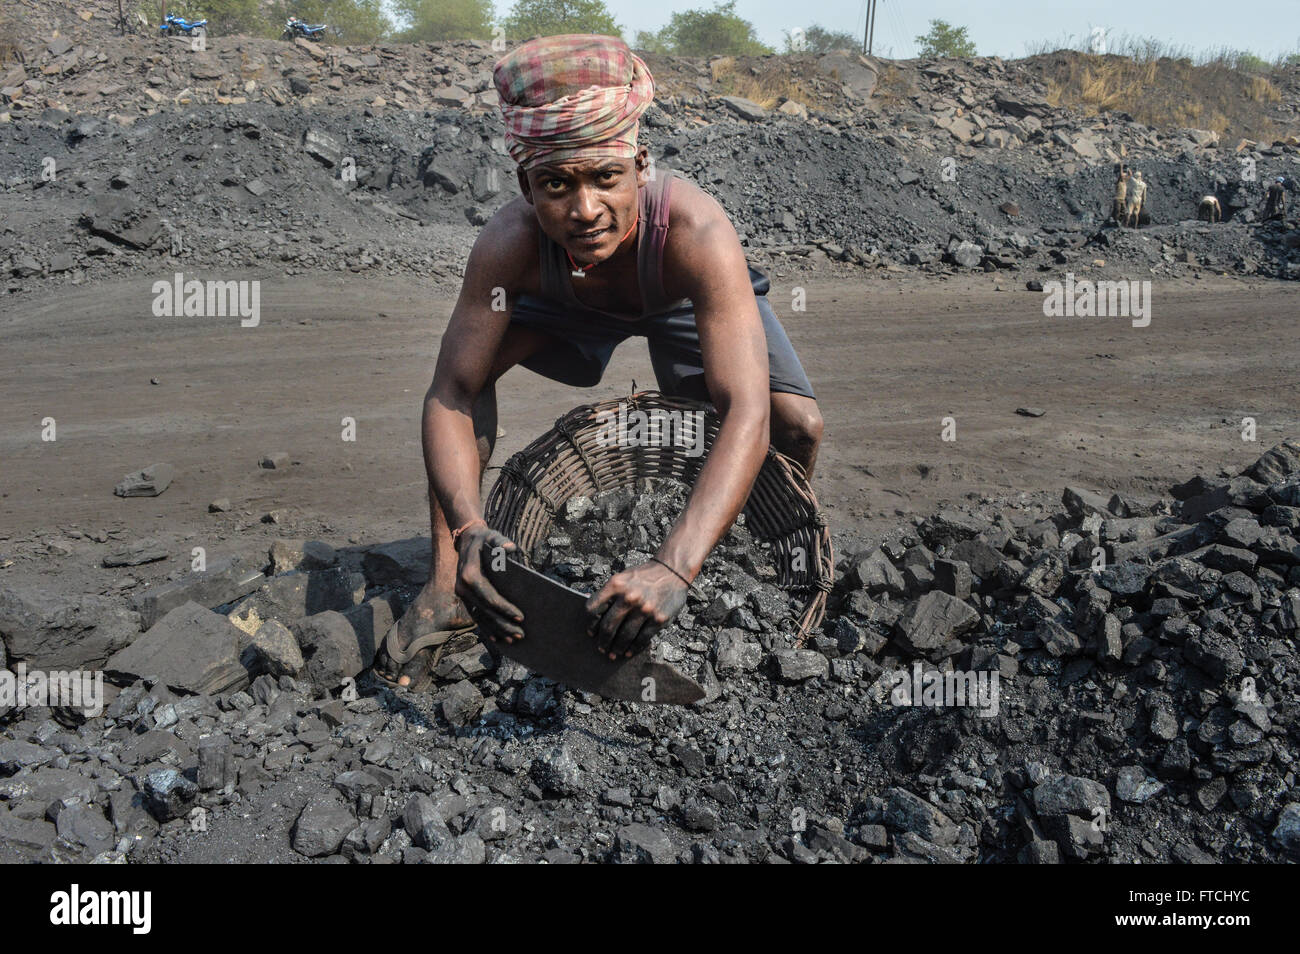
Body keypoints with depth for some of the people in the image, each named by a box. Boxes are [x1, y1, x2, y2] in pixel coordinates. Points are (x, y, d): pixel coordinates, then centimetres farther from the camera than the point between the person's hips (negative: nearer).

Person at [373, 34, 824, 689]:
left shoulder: (696, 232, -45)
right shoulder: (509, 243, -38)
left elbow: (747, 413, -54)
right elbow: (451, 394, -34)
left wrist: (675, 568, -67)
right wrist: (468, 528, -53)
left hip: (688, 304, -1)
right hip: (571, 307, 1)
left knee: (799, 426, -22)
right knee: (465, 357, -23)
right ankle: (446, 590, -11)